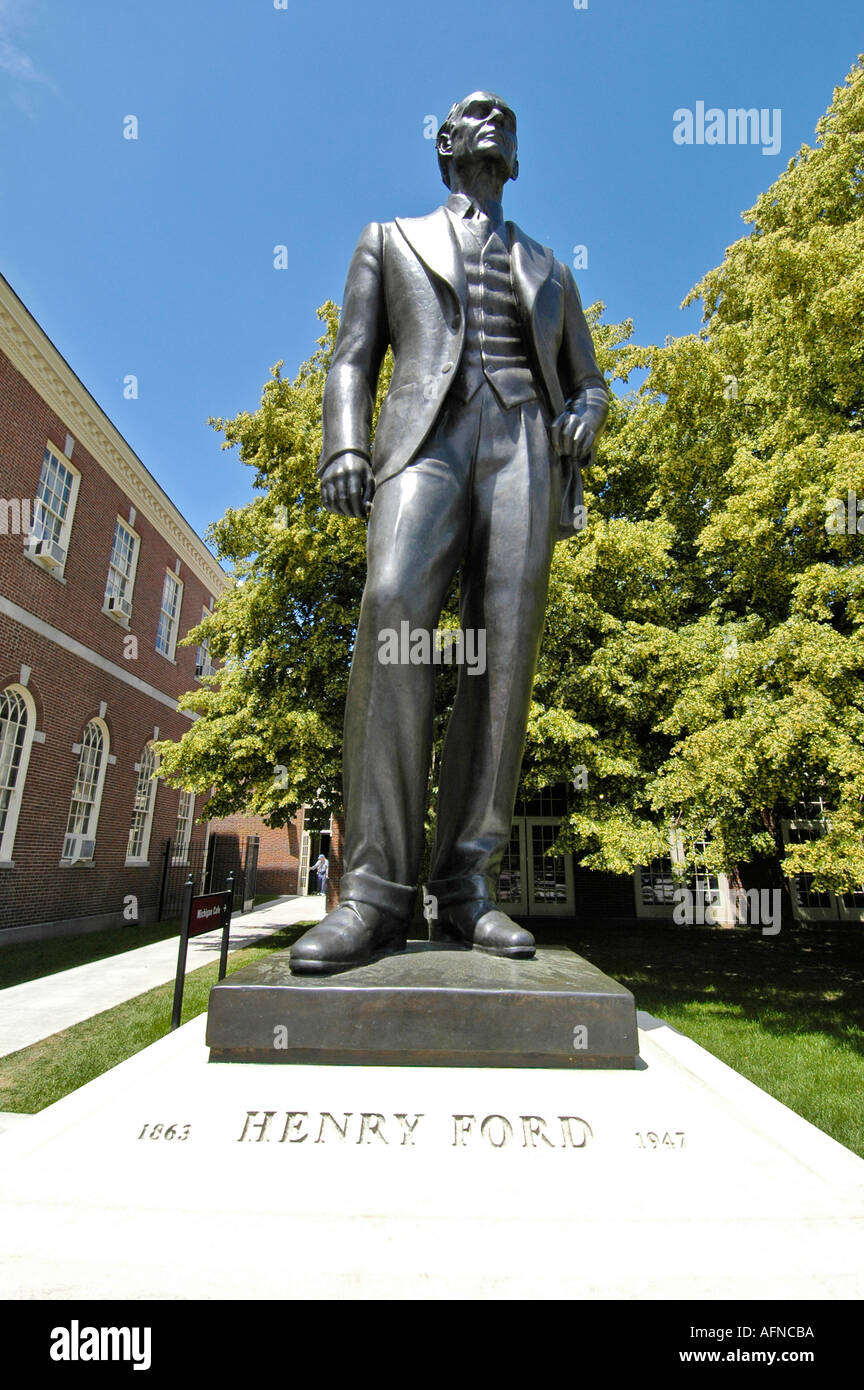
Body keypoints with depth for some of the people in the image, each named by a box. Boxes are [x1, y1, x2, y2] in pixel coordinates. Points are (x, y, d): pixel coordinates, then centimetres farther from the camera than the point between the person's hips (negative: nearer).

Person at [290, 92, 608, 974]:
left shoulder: (548, 269, 34)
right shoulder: (389, 239, 29)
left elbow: (588, 381, 30)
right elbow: (353, 360, 15)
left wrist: (583, 417, 4)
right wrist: (344, 446, -6)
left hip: (524, 444, 3)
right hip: (426, 434, -2)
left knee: (504, 645, -17)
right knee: (393, 613, -30)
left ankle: (466, 887, -15)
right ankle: (376, 888, -28)